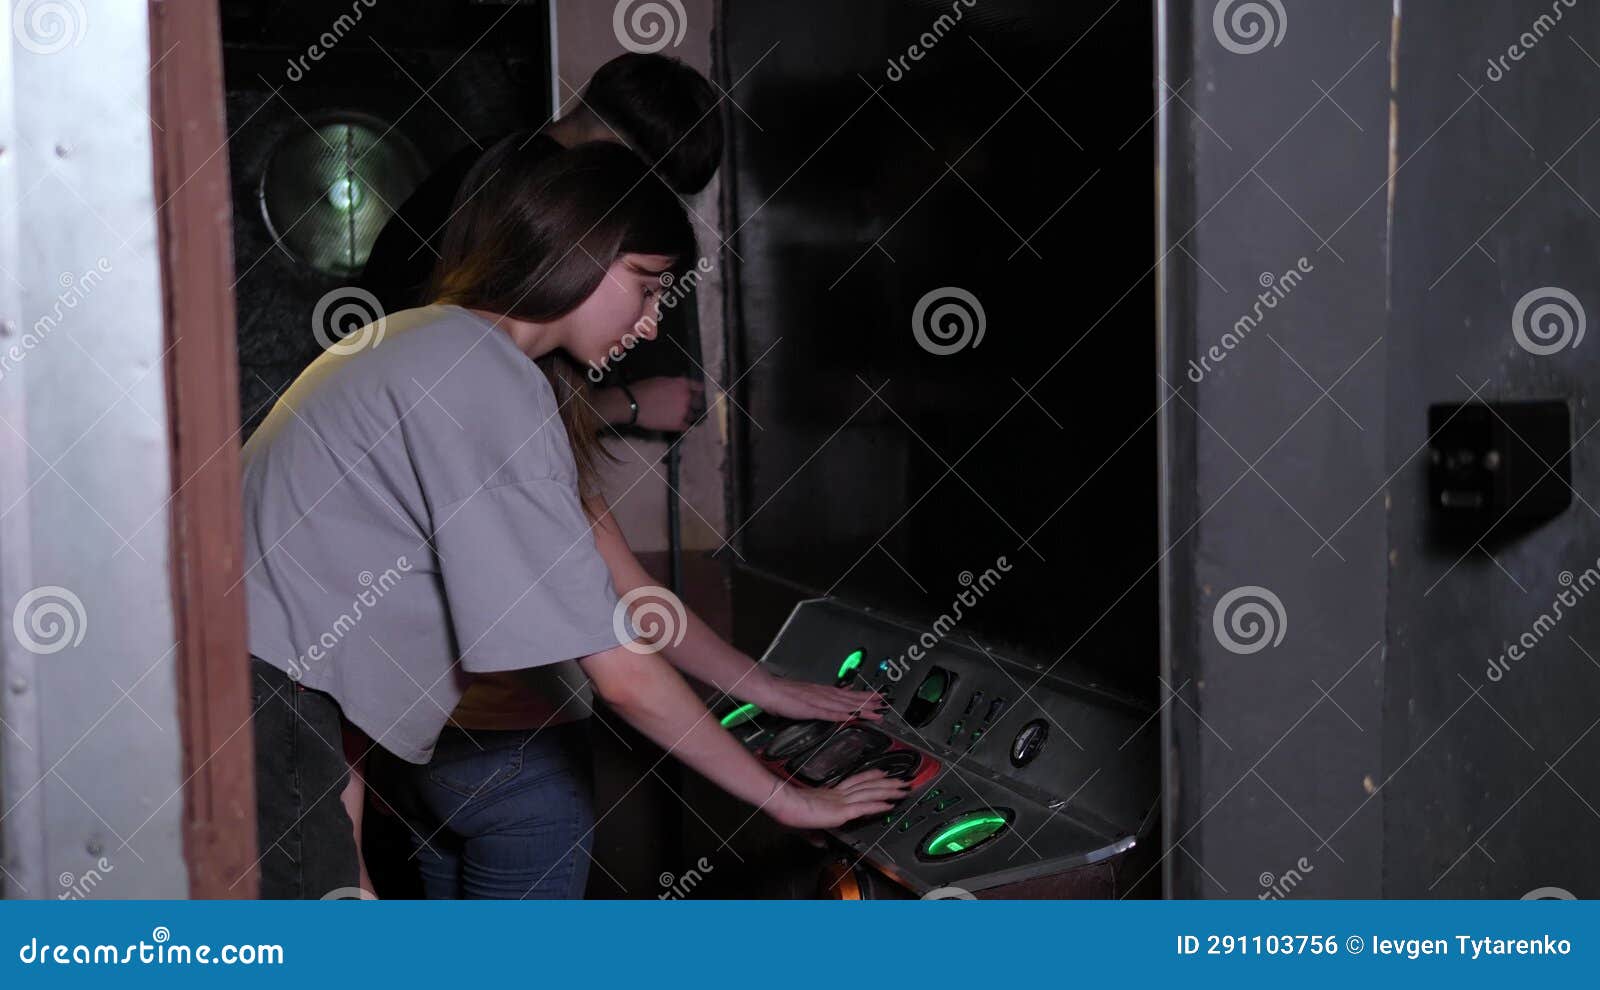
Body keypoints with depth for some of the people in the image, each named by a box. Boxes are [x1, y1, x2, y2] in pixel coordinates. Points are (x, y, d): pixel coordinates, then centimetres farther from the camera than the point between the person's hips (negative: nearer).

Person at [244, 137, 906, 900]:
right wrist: (785, 799, -9)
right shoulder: (489, 389, -18)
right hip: (262, 694, -10)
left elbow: (610, 574, 16)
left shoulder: (452, 345, 13)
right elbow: (622, 675, -18)